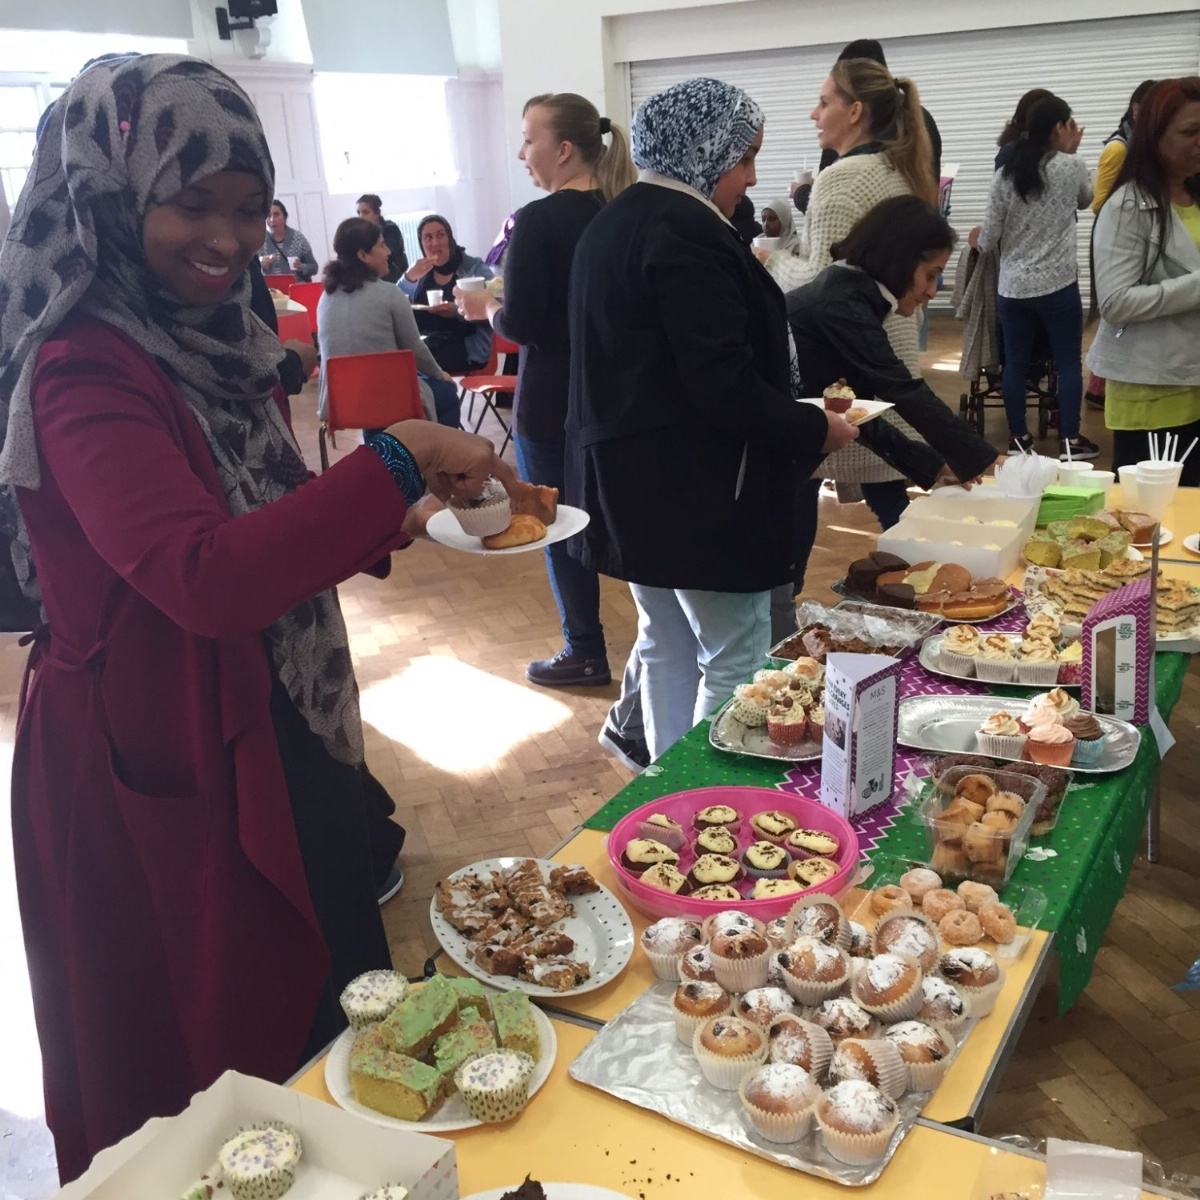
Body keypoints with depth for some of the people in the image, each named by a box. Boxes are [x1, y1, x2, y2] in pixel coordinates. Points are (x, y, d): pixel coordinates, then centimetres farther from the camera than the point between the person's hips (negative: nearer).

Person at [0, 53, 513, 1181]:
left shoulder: (213, 338, 6)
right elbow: (205, 578, -35)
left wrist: (394, 526, -2)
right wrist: (393, 461, -32)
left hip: (278, 735, 8)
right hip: (156, 767, -8)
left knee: (325, 1017, 24)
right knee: (203, 1067, 13)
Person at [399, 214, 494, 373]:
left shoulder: (475, 268, 4)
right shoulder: (421, 271, 17)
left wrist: (457, 311, -24)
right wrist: (409, 278, -12)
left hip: (467, 347, -4)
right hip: (425, 344, 4)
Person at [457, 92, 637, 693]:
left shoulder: (539, 219, -17)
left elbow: (520, 325, -19)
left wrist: (486, 305, 1)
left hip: (551, 402, -7)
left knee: (559, 527, 7)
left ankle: (586, 653, 18)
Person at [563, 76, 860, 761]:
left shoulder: (615, 223, 13)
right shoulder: (686, 232, -18)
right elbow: (725, 387, -23)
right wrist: (814, 430, -10)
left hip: (626, 477, 10)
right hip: (695, 491, -10)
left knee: (667, 646, 19)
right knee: (736, 662, 0)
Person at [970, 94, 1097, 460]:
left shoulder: (1005, 174, 1)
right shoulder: (1072, 167, -3)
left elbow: (990, 239, 0)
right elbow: (1085, 200, 19)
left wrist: (978, 239, 22)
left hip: (1013, 286, 3)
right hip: (1058, 284, -2)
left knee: (1015, 363, 10)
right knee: (1069, 361, 7)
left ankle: (1018, 437, 18)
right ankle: (1070, 439, 11)